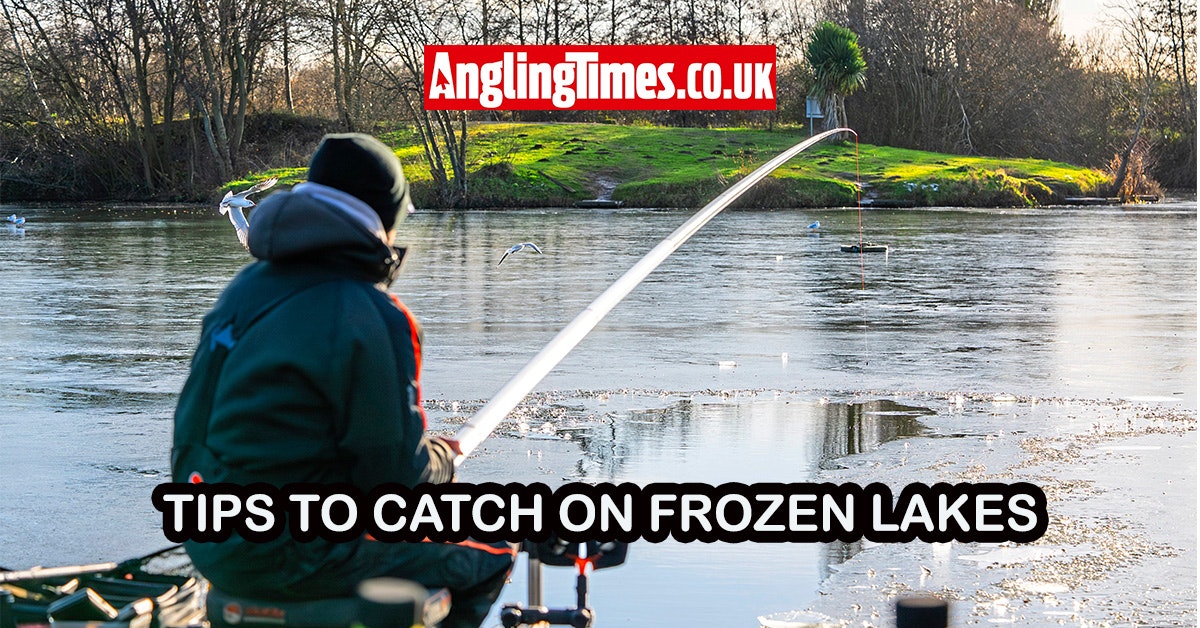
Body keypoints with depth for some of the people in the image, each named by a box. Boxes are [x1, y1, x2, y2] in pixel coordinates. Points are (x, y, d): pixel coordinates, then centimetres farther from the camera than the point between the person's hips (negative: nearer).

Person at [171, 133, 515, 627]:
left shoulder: (248, 286, 8)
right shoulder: (372, 321, -18)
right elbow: (399, 475, -16)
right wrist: (443, 460, 8)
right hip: (287, 556, -8)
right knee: (489, 554, 8)